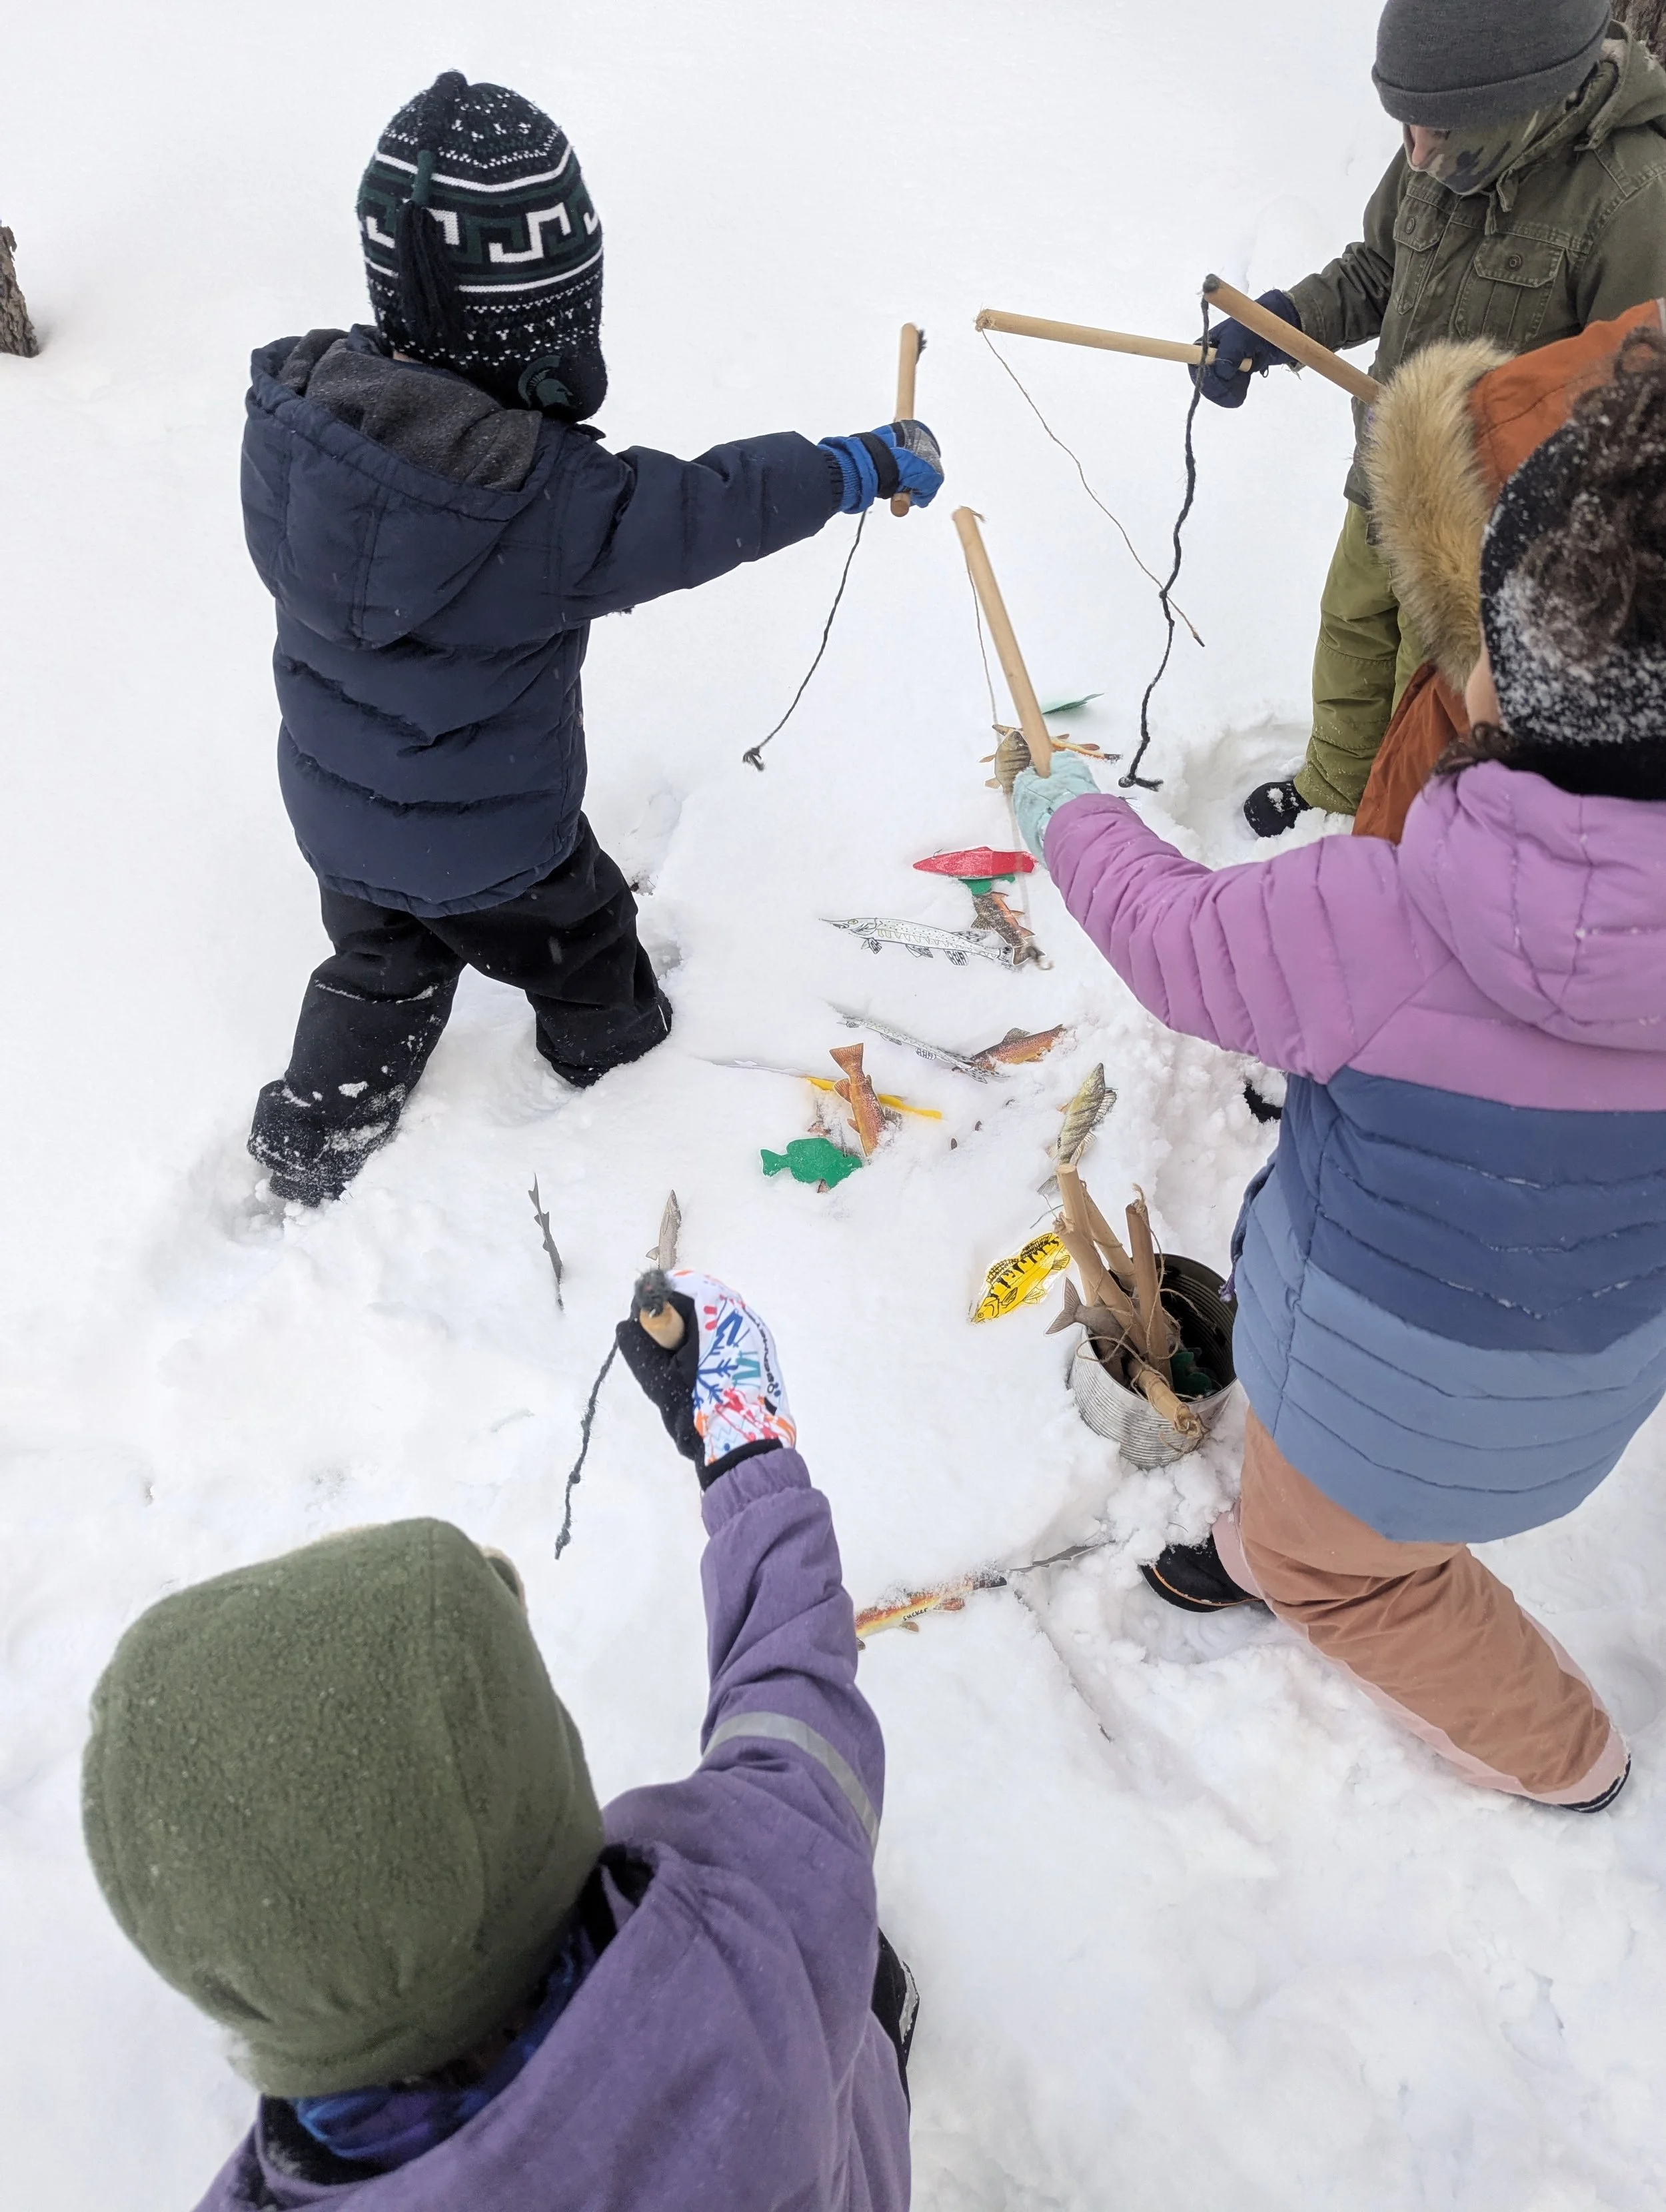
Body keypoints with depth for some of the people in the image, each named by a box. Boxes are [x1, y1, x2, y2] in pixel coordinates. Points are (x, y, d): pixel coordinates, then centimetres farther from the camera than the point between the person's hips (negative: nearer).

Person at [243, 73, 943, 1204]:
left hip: (333, 809, 5)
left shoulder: (291, 406, -18)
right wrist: (873, 463, -5)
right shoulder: (551, 501, -36)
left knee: (382, 967, 31)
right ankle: (618, 1045, 58)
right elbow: (713, 510, -22)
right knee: (580, 937, 28)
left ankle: (312, 1145, 48)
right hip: (488, 847, -5)